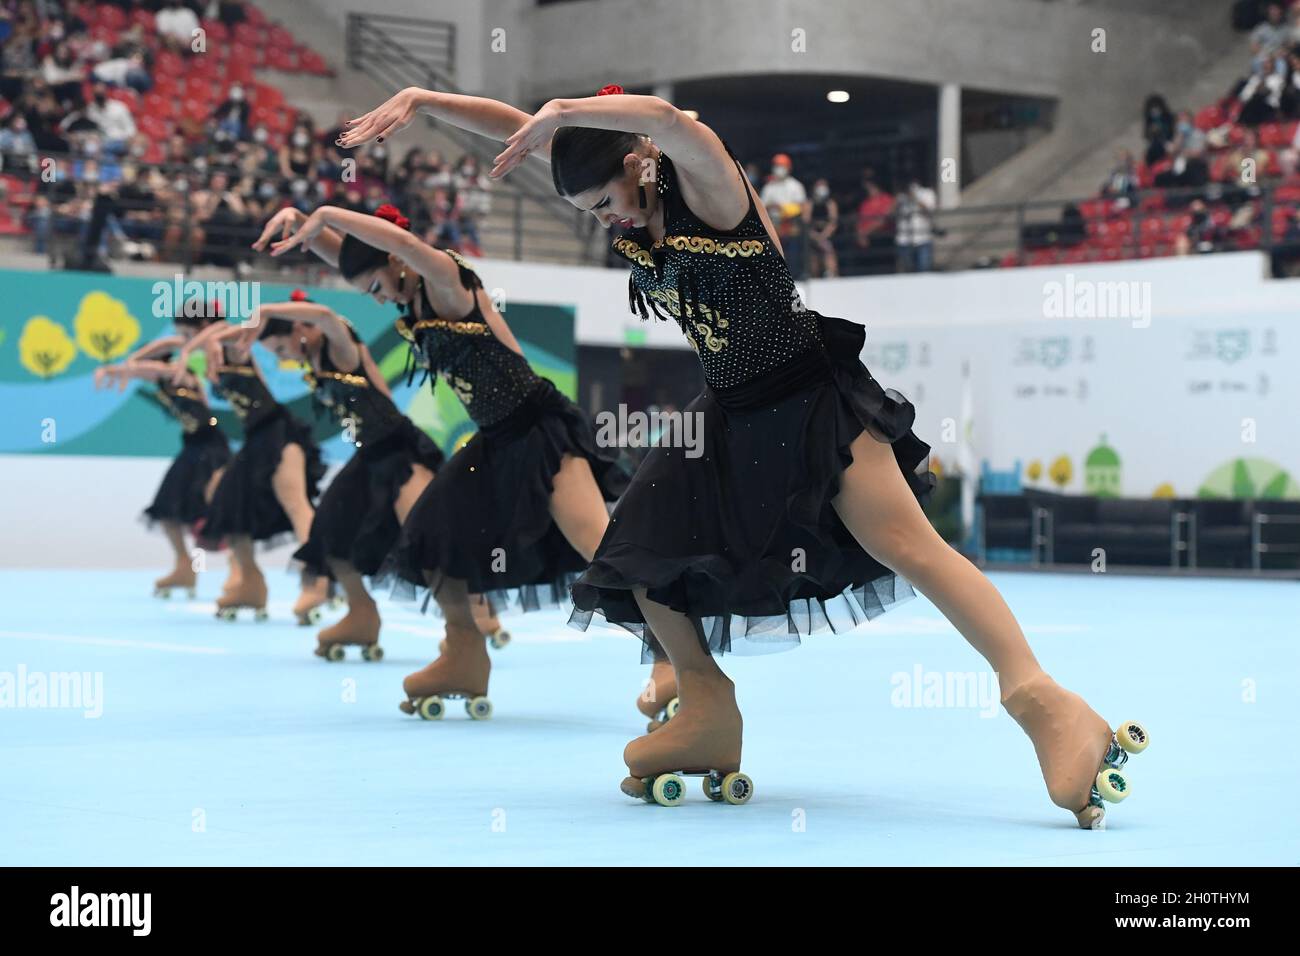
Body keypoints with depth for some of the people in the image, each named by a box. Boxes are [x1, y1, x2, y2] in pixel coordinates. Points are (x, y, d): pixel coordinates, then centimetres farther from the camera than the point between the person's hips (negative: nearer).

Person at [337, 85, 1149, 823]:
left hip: (809, 401, -8)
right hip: (731, 416, 8)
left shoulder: (704, 179, -16)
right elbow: (517, 130, 7)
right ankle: (709, 719, 21)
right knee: (645, 552, 7)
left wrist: (559, 113, -35)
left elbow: (668, 118, -41)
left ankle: (1041, 699, -29)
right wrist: (420, 100, -1)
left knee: (907, 544, -21)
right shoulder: (637, 203, 4)